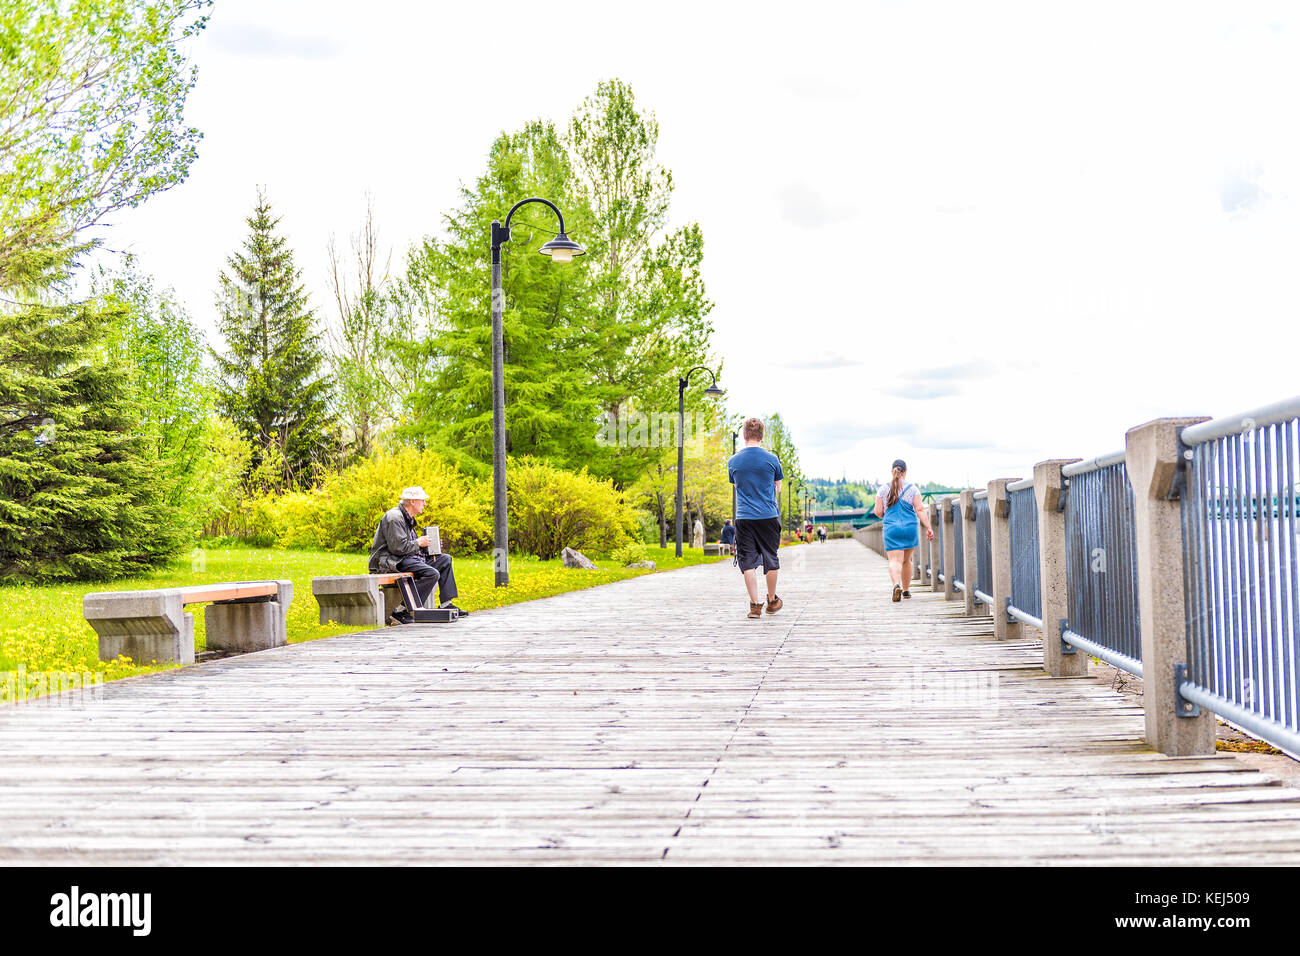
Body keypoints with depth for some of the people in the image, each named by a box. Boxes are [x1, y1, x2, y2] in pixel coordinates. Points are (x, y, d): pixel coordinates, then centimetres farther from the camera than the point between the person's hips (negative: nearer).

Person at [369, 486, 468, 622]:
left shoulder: (407, 518, 19)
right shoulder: (394, 517, -15)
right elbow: (398, 547, -23)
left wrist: (427, 547, 7)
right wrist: (418, 543, -10)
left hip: (406, 558, 11)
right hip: (390, 561, -11)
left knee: (445, 560, 11)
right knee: (432, 574, -28)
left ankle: (446, 605, 9)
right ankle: (401, 611, -28)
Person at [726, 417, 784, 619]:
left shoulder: (733, 461, 0)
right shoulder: (771, 459, -4)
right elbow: (777, 488, 8)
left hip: (744, 517, 0)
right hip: (769, 516, 0)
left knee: (748, 562, 3)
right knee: (770, 559, 12)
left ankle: (755, 604, -4)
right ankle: (772, 601, 24)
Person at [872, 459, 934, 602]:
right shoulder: (912, 488, 1)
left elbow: (878, 512, 1)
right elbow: (920, 510, -6)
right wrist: (928, 528, -5)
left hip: (891, 529, -1)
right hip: (910, 528, 1)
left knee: (895, 561, -7)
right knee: (906, 560, 19)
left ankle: (897, 584, -34)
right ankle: (906, 590, 29)